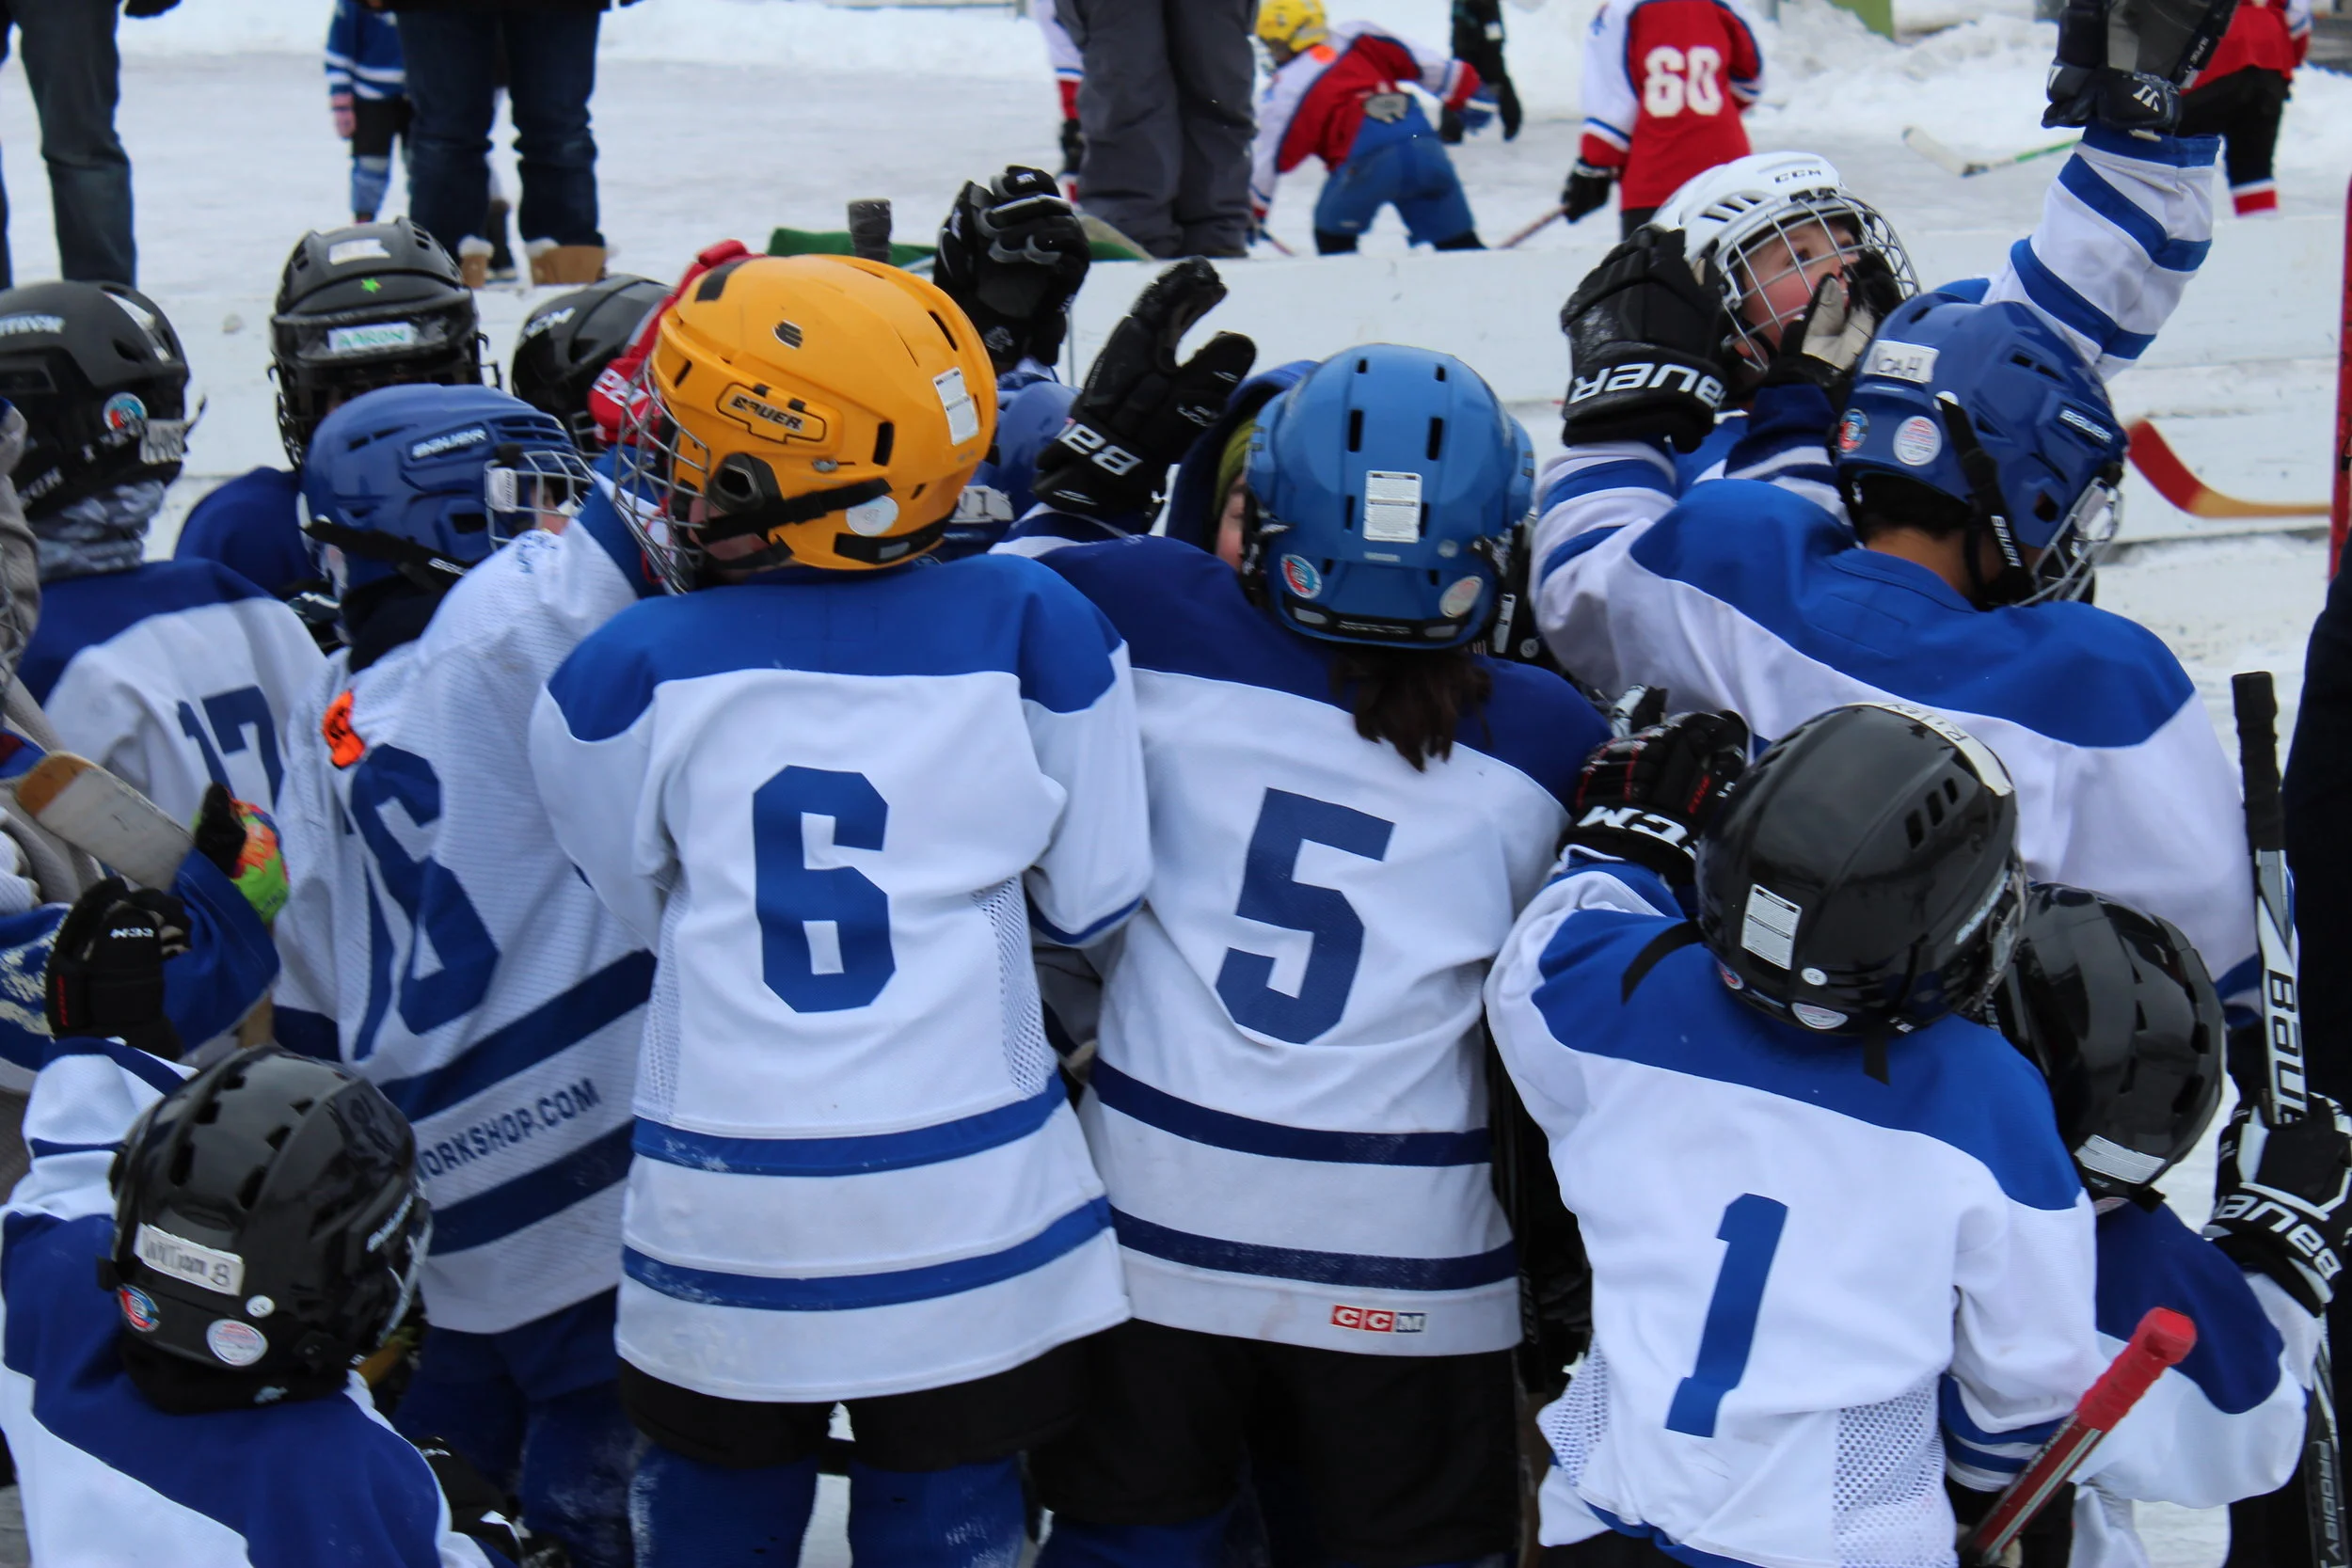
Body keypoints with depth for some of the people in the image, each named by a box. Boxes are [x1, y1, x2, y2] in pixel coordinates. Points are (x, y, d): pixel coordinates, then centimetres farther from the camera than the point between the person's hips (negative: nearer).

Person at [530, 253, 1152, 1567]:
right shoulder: (1032, 630, -7)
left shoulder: (629, 674, -8)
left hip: (723, 1215, 0)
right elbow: (1094, 903, 3)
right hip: (970, 1204, 0)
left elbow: (653, 905, 7)